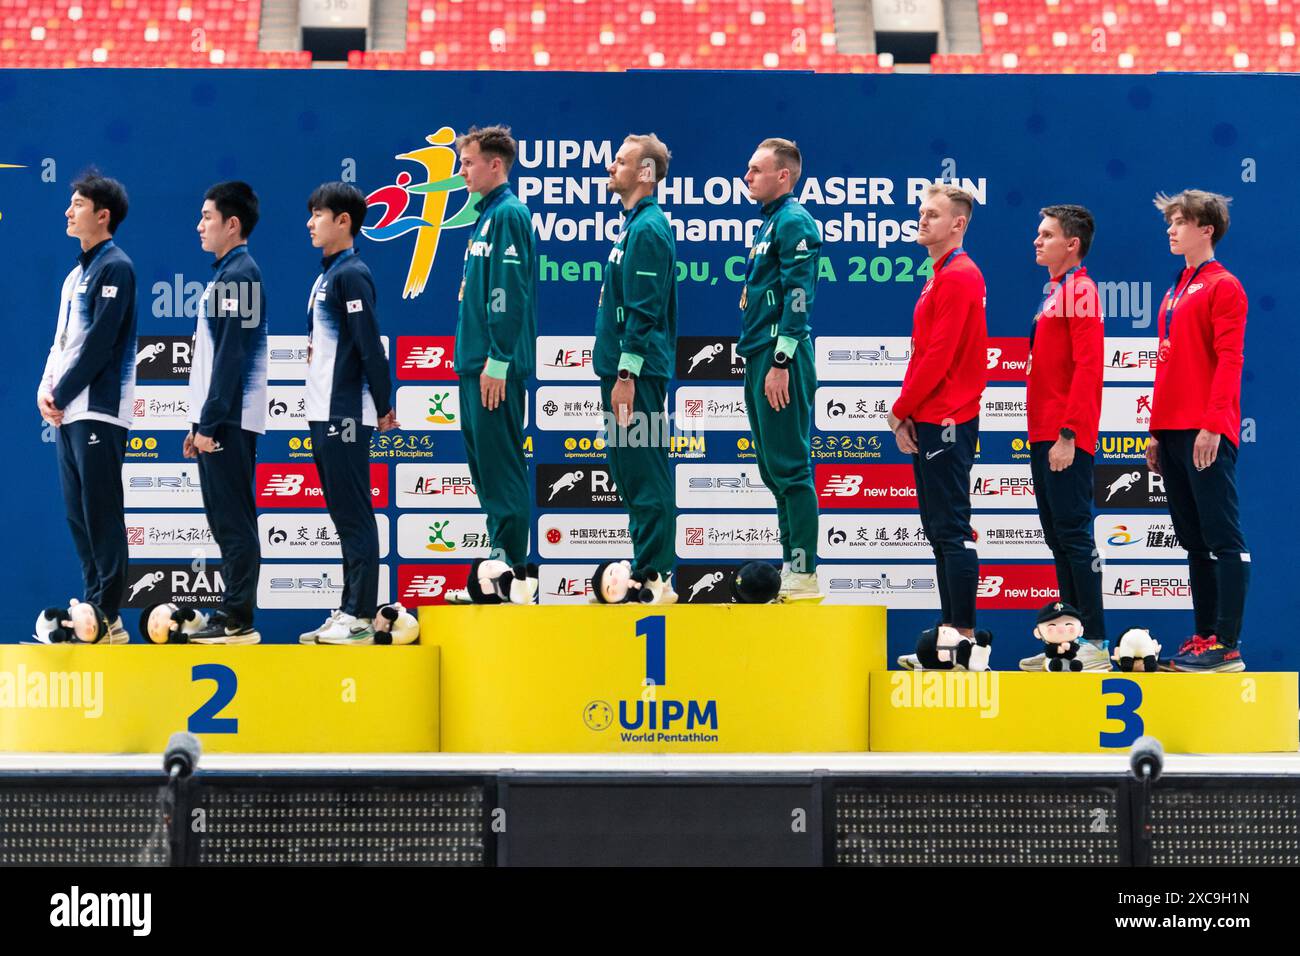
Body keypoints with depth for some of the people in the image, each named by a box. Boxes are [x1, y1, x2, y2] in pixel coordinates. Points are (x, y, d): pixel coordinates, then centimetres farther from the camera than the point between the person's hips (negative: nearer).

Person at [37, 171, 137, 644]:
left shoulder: (115, 268, -8)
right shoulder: (76, 273, 19)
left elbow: (99, 342, -14)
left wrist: (62, 394, -11)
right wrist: (46, 389, 2)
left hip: (99, 410, -9)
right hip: (67, 411, 9)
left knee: (101, 515, -9)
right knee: (79, 515, 9)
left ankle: (108, 618, -8)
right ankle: (93, 605, 14)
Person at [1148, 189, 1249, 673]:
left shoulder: (1223, 286, -5)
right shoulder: (1175, 292, 19)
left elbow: (1229, 358, -13)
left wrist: (1213, 423, -19)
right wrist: (1156, 430, 18)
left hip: (1207, 434, -9)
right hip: (1172, 431, 9)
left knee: (1223, 539, -9)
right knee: (1193, 540, 10)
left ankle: (1227, 646, -11)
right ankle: (1204, 636, 14)